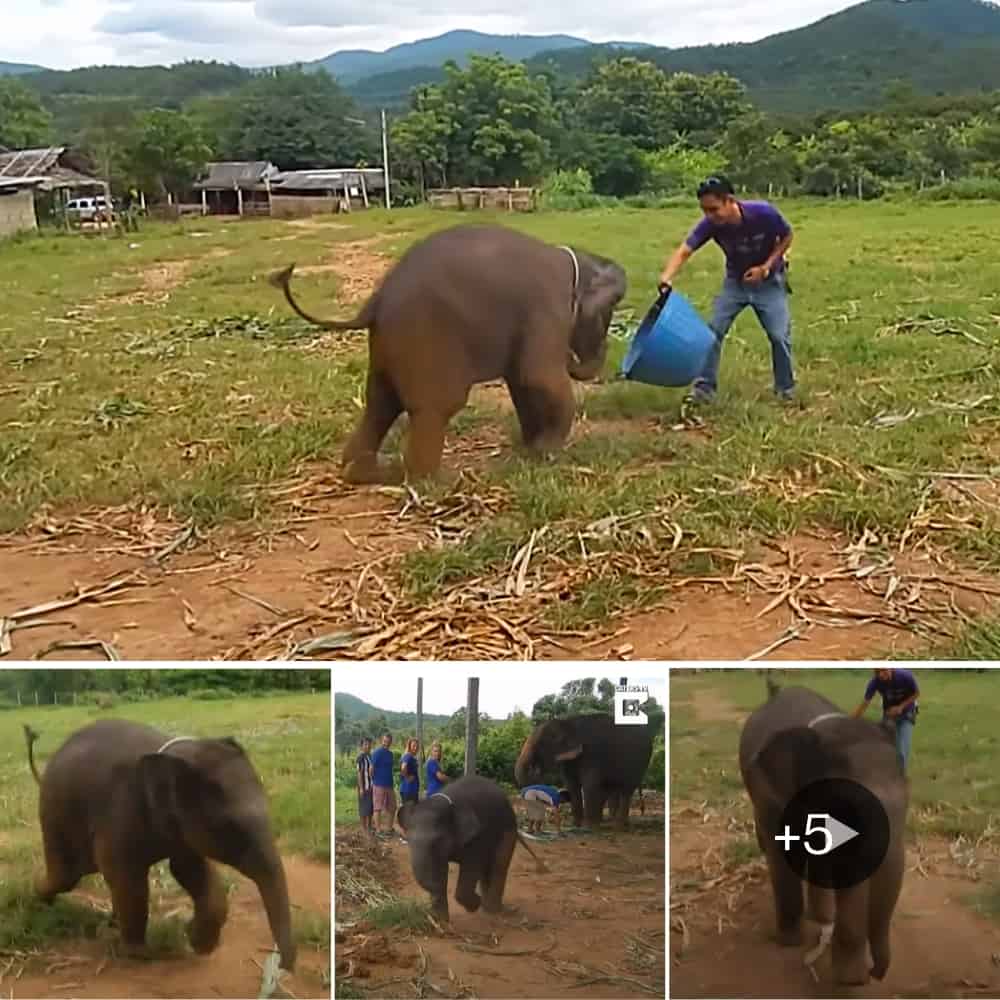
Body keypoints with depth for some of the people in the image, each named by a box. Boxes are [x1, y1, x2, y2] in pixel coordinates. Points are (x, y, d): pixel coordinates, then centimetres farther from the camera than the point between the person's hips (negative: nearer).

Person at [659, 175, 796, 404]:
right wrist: (667, 278, -52)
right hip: (735, 282, 2)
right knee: (713, 331, -7)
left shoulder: (763, 213, -30)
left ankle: (786, 390, 13)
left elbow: (786, 237, -12)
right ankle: (704, 388, 1)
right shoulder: (710, 224, -25)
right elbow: (684, 251, -34)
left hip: (768, 282, -2)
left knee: (780, 335, -5)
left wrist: (765, 267, -22)